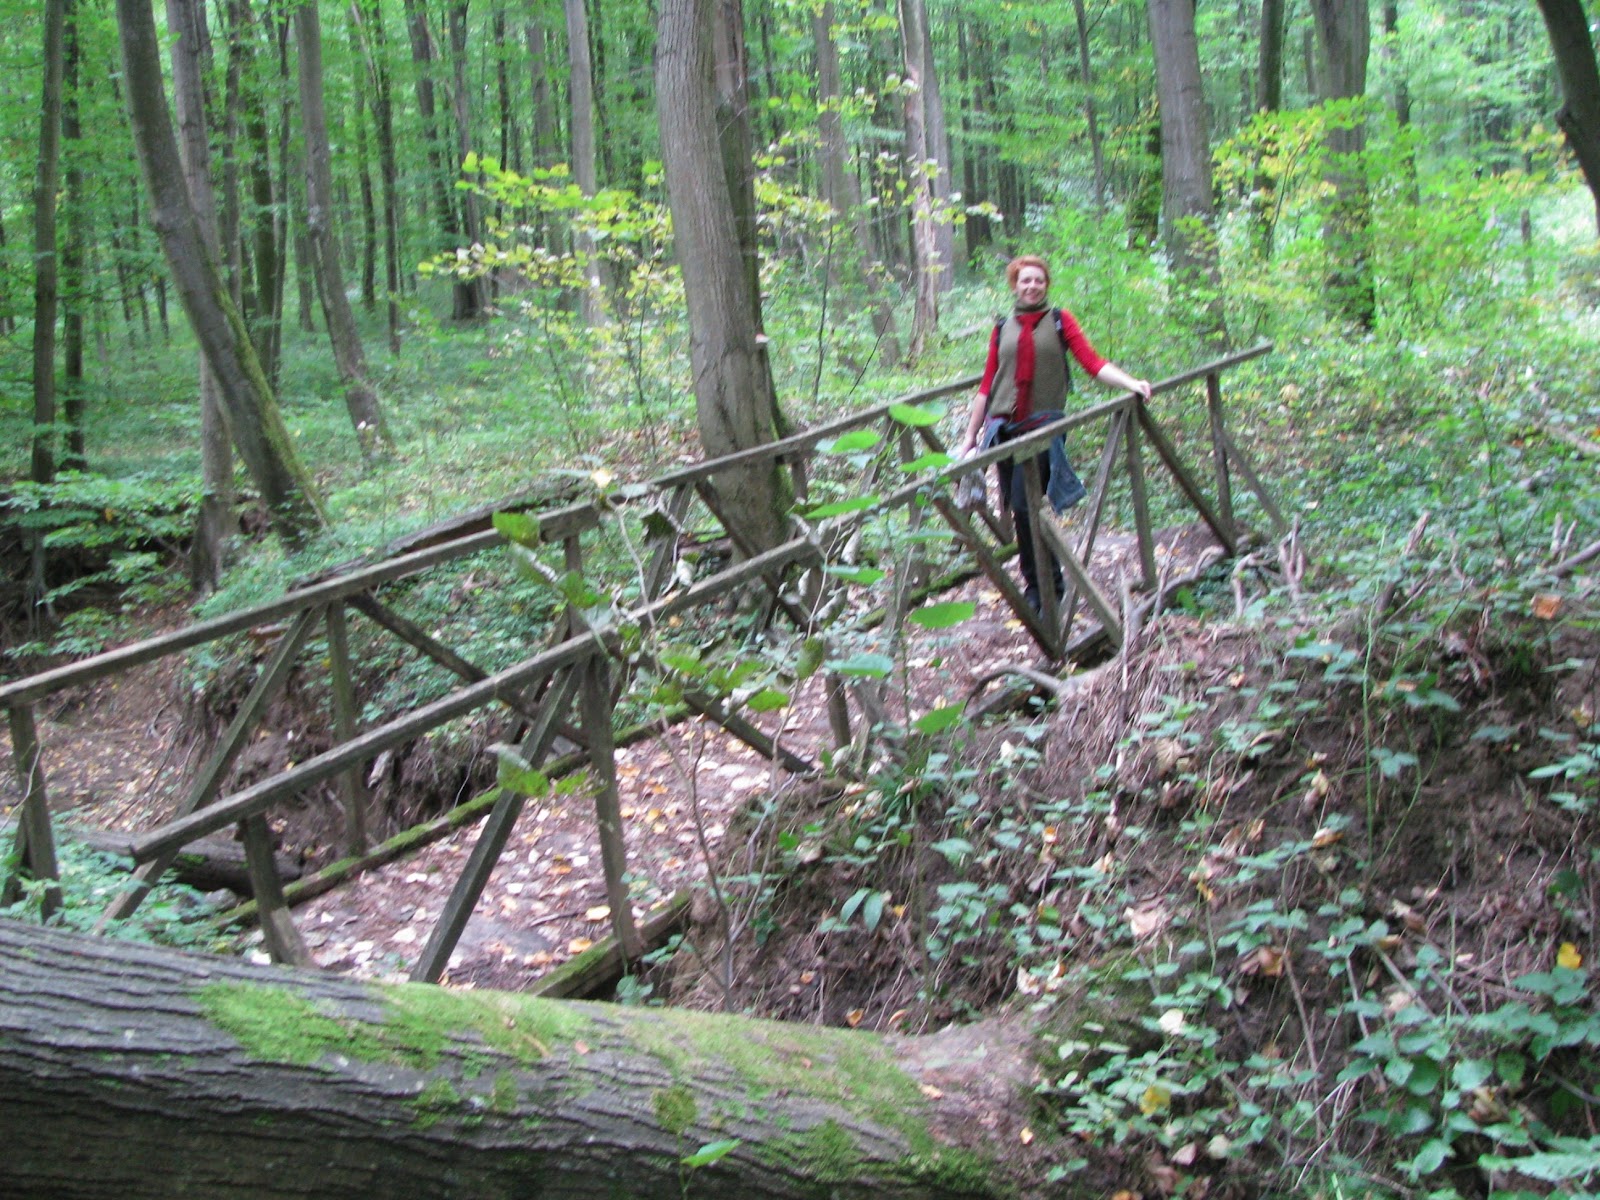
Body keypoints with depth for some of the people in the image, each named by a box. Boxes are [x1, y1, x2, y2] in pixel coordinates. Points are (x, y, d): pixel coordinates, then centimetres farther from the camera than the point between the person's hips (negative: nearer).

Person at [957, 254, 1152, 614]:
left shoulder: (1060, 321, 7)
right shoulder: (1002, 329, 15)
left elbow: (1093, 363, -4)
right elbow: (987, 386, 15)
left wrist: (1132, 383, -19)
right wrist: (970, 436, 13)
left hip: (1043, 426, -4)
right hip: (1005, 427, 4)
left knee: (1026, 505, -14)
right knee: (1017, 508, 2)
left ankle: (1041, 588, -2)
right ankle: (1042, 584, 16)